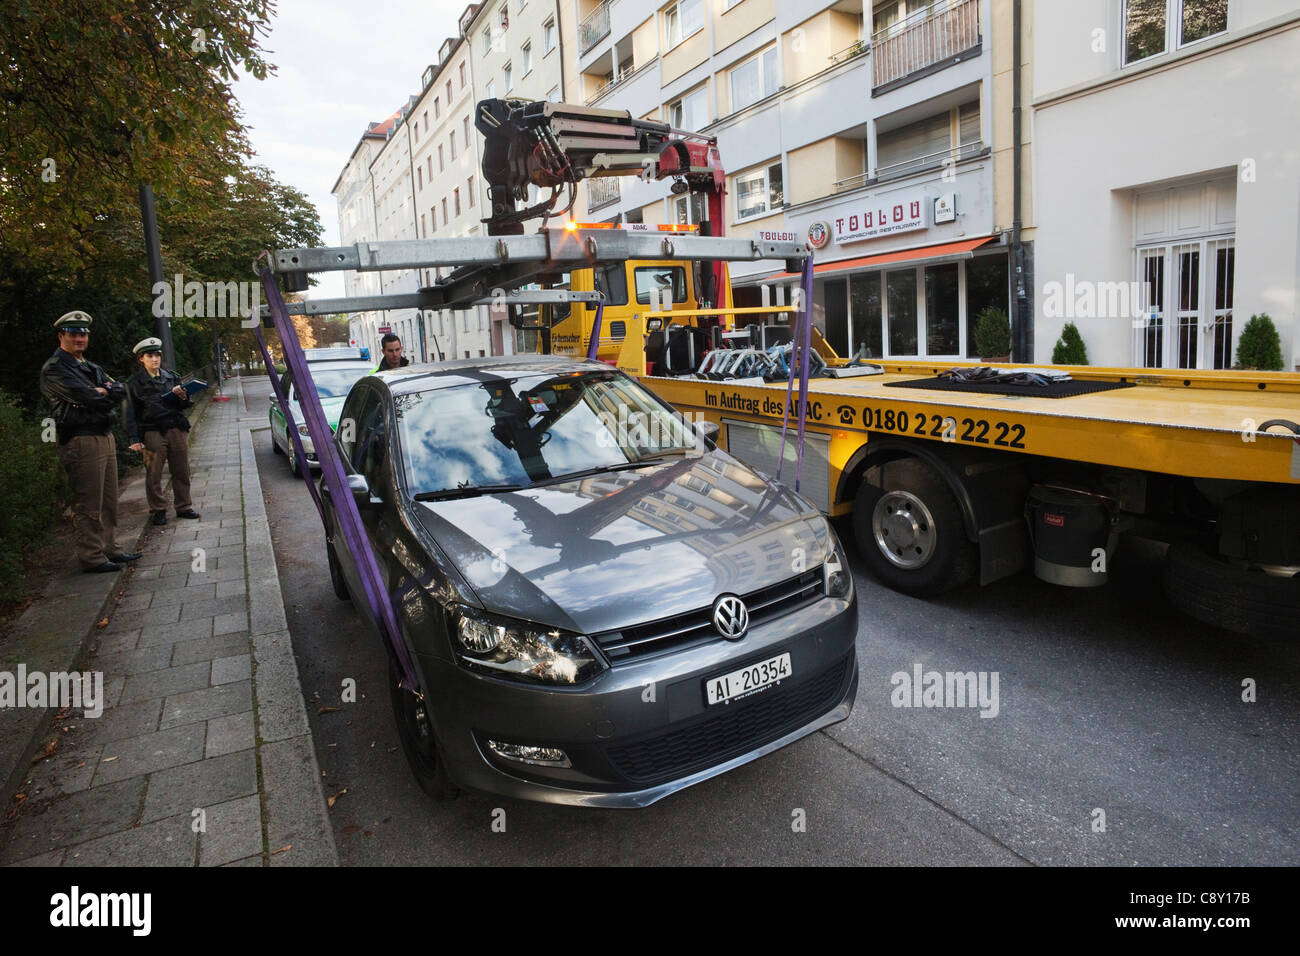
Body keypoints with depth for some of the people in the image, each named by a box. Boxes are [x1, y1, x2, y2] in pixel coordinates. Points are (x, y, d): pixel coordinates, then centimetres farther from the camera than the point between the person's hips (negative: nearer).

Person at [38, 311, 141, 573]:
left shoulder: (91, 367, 21)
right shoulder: (54, 368, -7)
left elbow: (121, 391, 8)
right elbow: (86, 396, -19)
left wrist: (103, 392, -11)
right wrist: (107, 394, -1)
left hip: (105, 437, 9)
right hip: (81, 441, -9)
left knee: (109, 500, 14)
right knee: (88, 504, -4)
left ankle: (109, 549, 23)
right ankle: (91, 557, 2)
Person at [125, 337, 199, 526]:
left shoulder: (172, 377, 13)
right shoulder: (135, 383, 3)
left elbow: (184, 405, 16)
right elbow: (131, 413, 1)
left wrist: (182, 396, -7)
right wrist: (134, 438, -7)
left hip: (177, 430, 3)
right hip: (152, 432, -3)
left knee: (181, 471, 6)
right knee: (154, 475, -1)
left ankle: (184, 507, 17)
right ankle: (158, 510, 10)